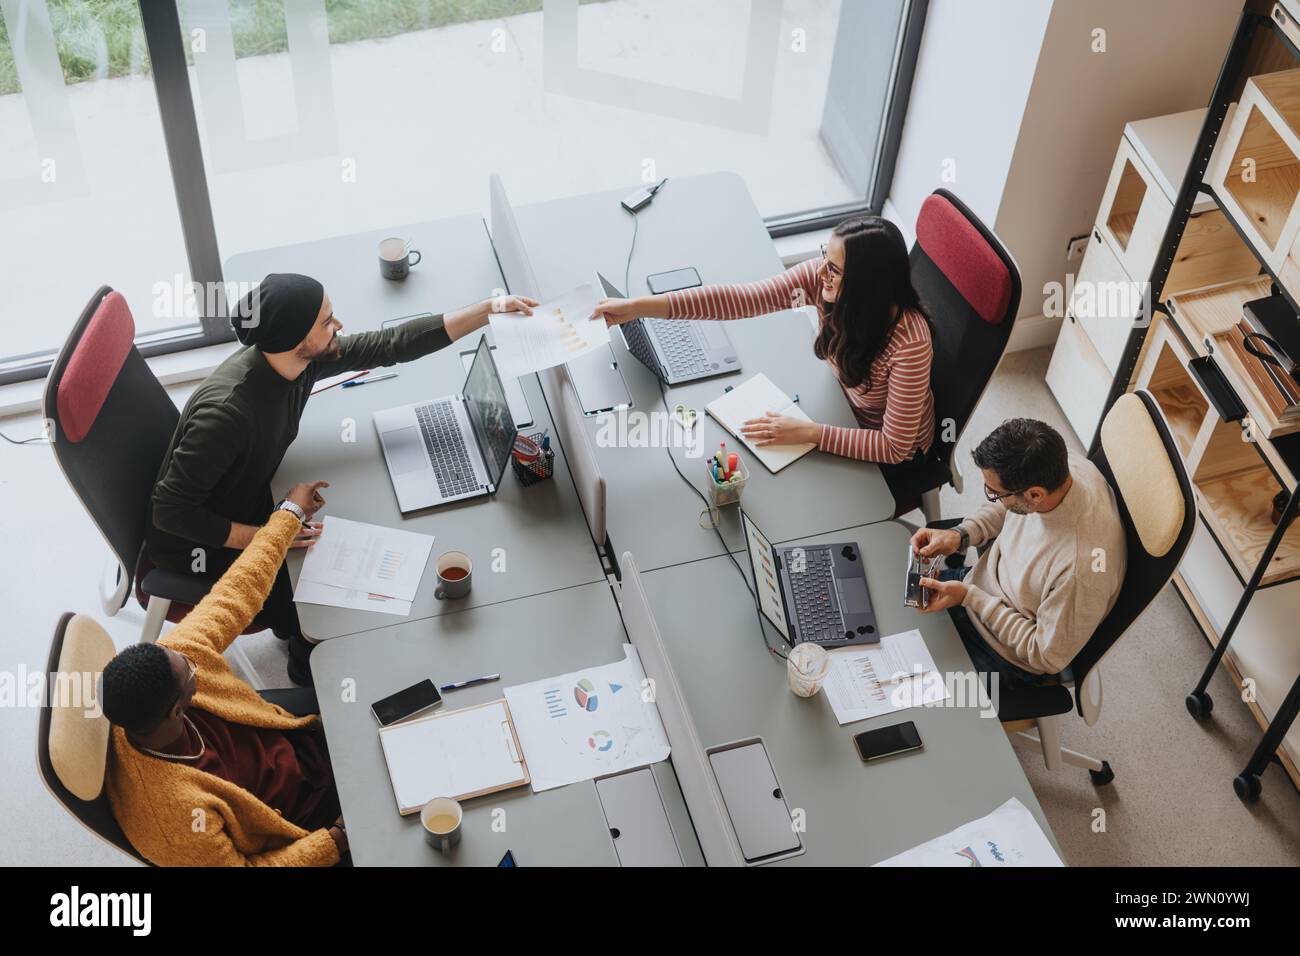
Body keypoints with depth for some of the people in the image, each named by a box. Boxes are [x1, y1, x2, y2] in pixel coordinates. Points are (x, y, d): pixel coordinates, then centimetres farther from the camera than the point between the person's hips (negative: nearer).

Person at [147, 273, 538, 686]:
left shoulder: (302, 357, -18)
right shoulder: (226, 411, -40)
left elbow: (392, 344, -10)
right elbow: (170, 512, -32)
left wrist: (490, 309, -13)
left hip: (248, 500, 7)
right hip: (193, 540, -7)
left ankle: (298, 630, 29)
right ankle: (308, 652, 21)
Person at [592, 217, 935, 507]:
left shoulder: (909, 341, -39)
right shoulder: (823, 277, -25)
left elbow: (895, 447, -32)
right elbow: (743, 298, -31)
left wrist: (808, 433, -35)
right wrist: (639, 307, -39)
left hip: (892, 453, -5)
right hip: (844, 405, 5)